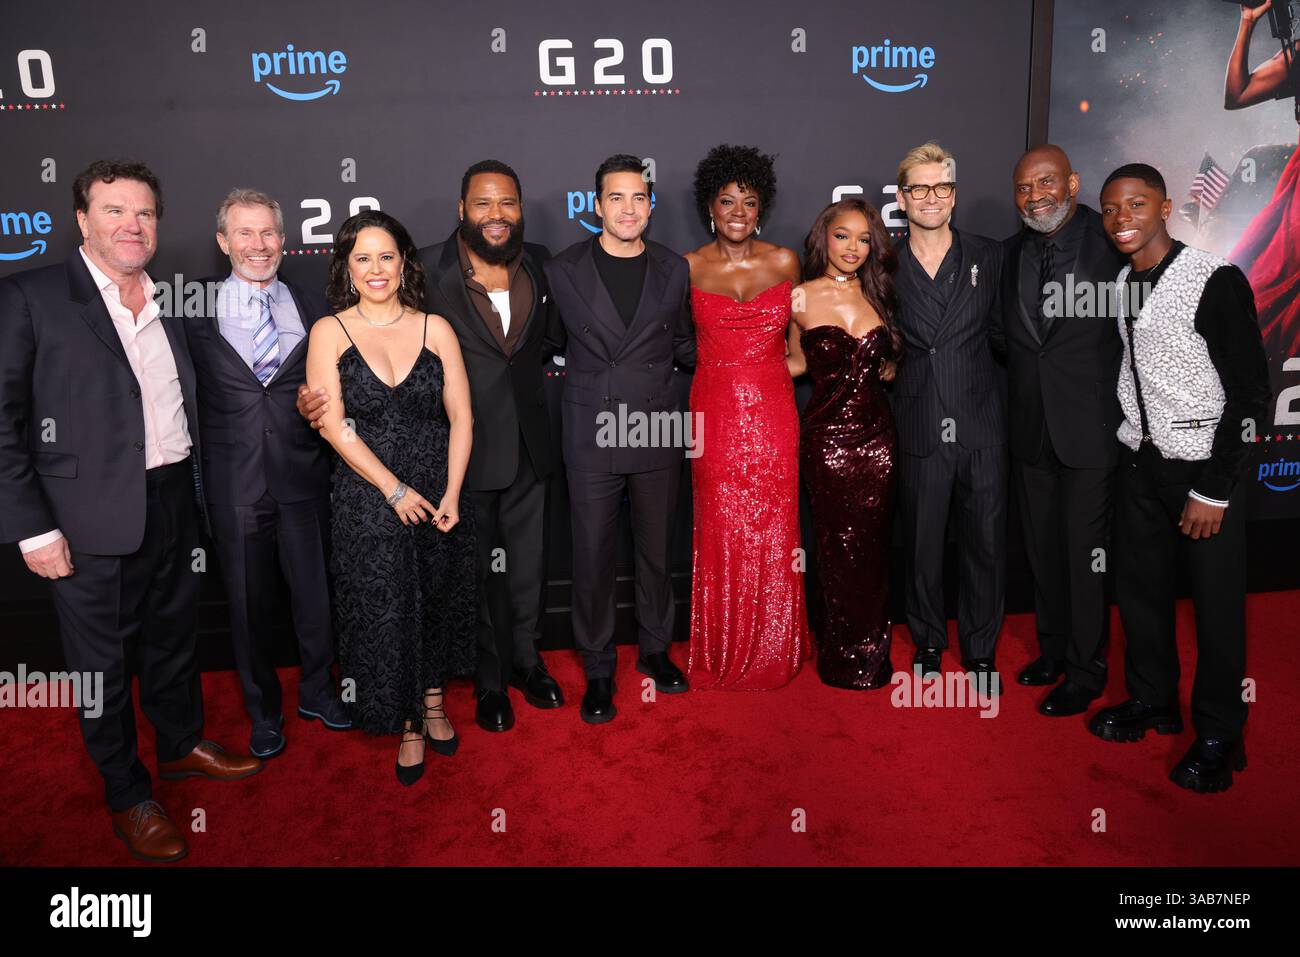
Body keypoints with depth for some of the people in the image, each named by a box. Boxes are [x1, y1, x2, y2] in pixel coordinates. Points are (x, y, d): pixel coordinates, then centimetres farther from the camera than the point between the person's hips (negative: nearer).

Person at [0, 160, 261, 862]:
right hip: (93, 521, -5)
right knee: (103, 662, 10)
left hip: (173, 506, 5)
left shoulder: (165, 304, 9)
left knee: (173, 638, 21)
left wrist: (196, 498, 9)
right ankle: (127, 795, 28)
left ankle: (181, 745, 43)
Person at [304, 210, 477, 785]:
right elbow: (333, 424, -10)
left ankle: (434, 702, 37)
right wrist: (395, 489, -14)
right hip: (369, 500, -2)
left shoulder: (435, 328, 2)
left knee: (438, 603, 14)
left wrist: (451, 495, -10)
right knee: (385, 611, 5)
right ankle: (409, 726, 24)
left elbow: (460, 418, -1)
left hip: (439, 494, 2)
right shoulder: (329, 333, -2)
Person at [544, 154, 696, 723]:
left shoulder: (673, 270, 5)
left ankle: (655, 649, 34)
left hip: (657, 433, 2)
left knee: (656, 548, 13)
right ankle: (598, 670, 21)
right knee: (592, 555, 4)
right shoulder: (563, 271, 0)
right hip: (591, 436, -2)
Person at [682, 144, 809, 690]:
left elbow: (797, 337, 14)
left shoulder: (784, 262, 3)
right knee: (721, 535, 5)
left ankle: (773, 656, 25)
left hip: (772, 413, 1)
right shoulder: (689, 267, 1)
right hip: (716, 413, -1)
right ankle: (721, 660, 23)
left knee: (773, 533, 6)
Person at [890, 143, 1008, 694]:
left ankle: (981, 650, 26)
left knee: (986, 544, 8)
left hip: (981, 427, 1)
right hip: (919, 431, -1)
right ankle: (928, 645, 30)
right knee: (923, 547, 10)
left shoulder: (989, 256, 5)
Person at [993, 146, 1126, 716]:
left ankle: (1085, 671, 19)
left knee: (1086, 552, 3)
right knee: (1042, 547, 16)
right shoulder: (1012, 253, 8)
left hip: (1089, 426, -5)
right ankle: (1053, 650, 33)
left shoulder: (1111, 242, -9)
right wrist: (1024, 377, 1)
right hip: (1031, 428, 6)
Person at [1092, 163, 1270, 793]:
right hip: (1140, 460, 6)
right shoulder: (1119, 284, 5)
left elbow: (1250, 391, -14)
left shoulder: (1217, 282, -14)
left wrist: (1214, 490, -15)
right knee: (1139, 586, 13)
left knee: (1217, 601, 3)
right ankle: (1151, 701, 33)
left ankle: (1219, 735, 21)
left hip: (1206, 466, -6)